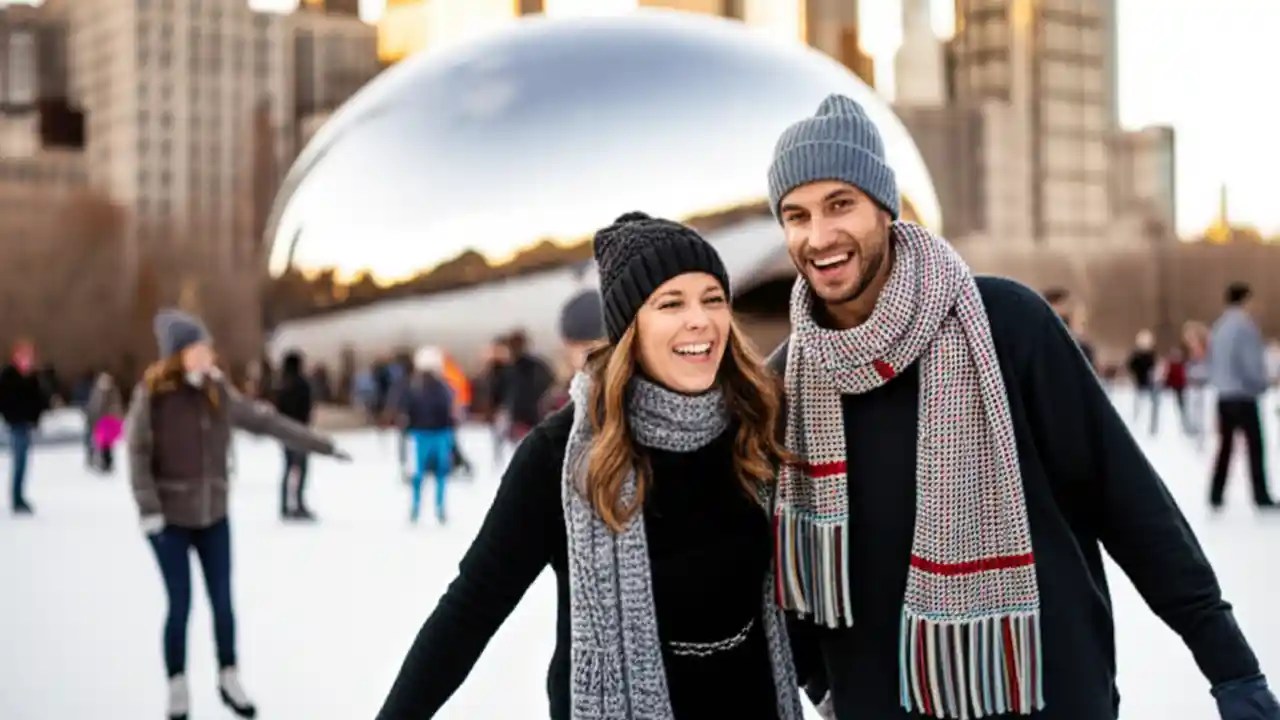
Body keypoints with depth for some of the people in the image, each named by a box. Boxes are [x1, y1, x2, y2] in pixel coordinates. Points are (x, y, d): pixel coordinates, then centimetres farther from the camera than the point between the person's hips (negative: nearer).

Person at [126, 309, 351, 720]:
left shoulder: (219, 392, -1)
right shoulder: (152, 394, -11)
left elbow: (267, 421, 5)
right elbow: (138, 452, -10)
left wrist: (322, 445, 7)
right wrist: (148, 508, -16)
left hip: (214, 516, 3)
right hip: (170, 518, -3)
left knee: (223, 601, 8)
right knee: (180, 605, 0)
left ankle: (228, 679, 26)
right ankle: (177, 687, 19)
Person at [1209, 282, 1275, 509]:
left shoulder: (1219, 327, 11)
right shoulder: (1245, 325, -13)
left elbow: (1212, 362, 15)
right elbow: (1251, 363, -17)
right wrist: (1263, 383, -2)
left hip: (1223, 395, 8)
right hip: (1243, 395, -7)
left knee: (1225, 446, 12)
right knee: (1255, 445, -1)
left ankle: (1216, 495, 10)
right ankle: (1261, 496, 1)